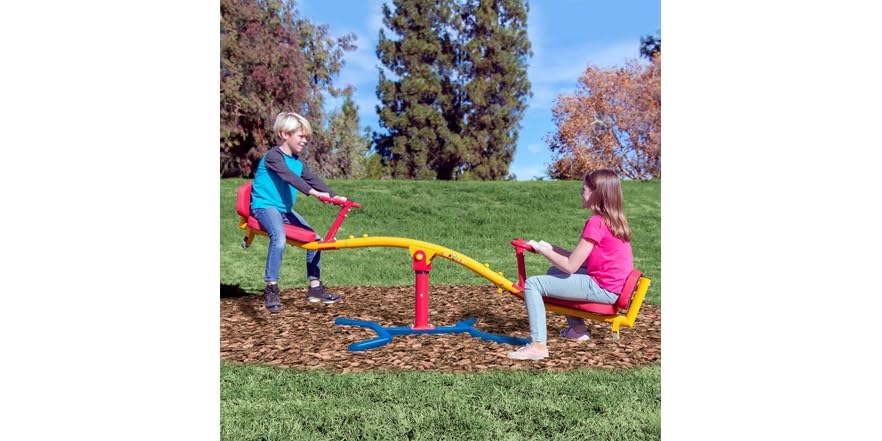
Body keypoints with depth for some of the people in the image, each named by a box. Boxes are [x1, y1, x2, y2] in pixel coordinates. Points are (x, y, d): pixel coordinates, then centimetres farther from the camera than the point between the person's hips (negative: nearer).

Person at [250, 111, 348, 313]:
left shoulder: (298, 162, 13)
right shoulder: (273, 156, -13)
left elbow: (313, 179, 7)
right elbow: (288, 176, -28)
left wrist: (334, 196, -7)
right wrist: (311, 191, -40)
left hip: (285, 209, 9)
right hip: (265, 206, -9)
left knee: (315, 239, 3)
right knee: (279, 238, -35)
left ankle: (314, 287, 14)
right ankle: (271, 289, -24)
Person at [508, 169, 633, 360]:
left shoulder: (595, 222, -19)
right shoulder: (614, 219, 9)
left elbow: (570, 266, -17)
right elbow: (579, 259, 12)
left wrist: (541, 249, -5)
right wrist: (549, 247, 10)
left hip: (603, 288, -10)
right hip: (614, 285, 10)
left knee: (532, 284, -10)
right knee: (554, 272, 27)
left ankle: (538, 346, -11)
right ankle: (578, 329, 30)